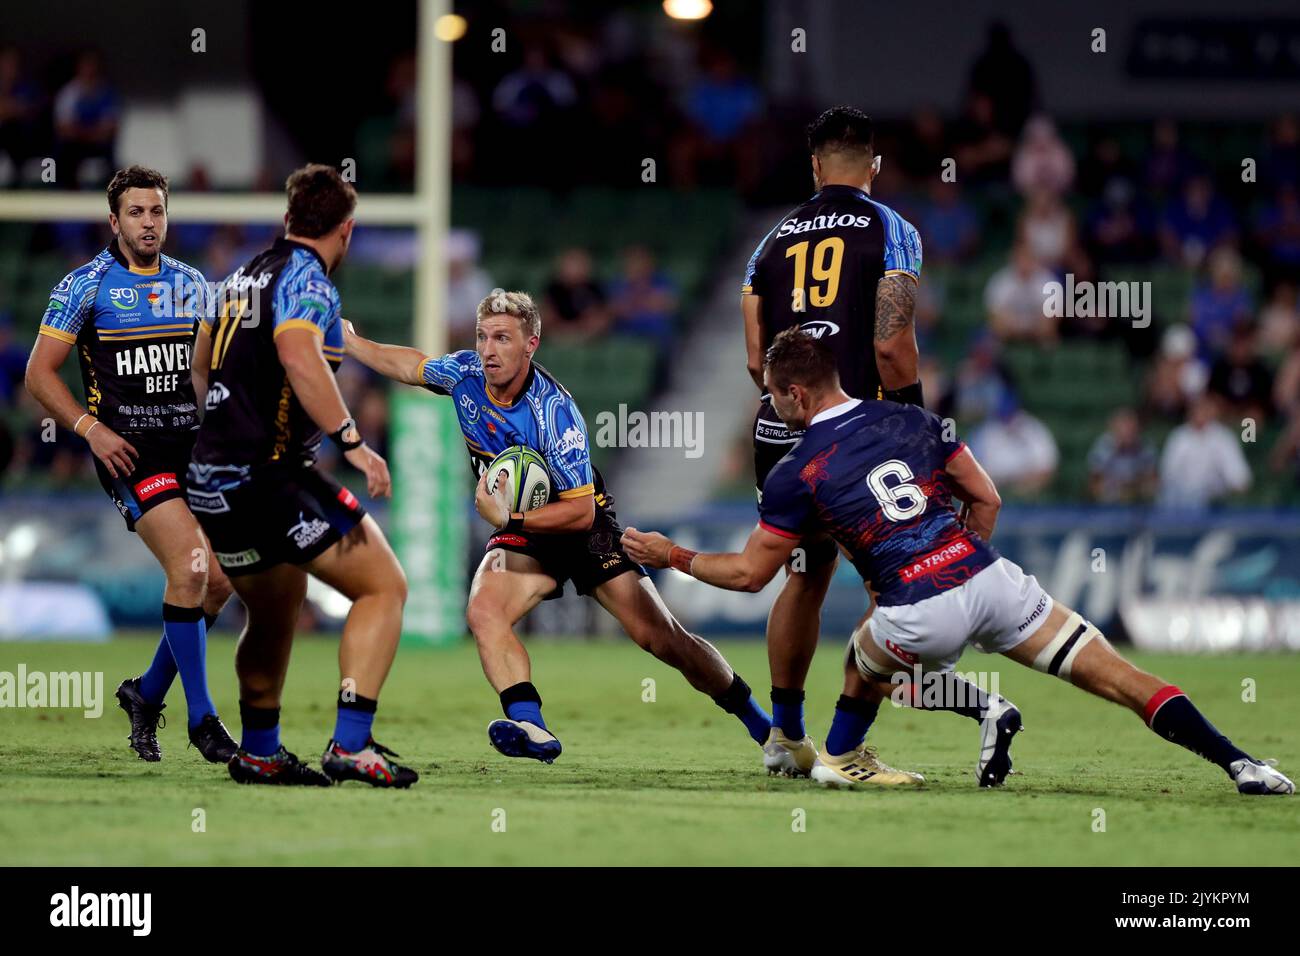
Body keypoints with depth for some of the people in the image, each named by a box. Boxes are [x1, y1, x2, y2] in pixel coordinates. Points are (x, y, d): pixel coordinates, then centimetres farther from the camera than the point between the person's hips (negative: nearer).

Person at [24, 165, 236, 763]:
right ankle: (201, 715, -10)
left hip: (194, 445, 6)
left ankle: (148, 693, 20)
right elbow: (40, 373, -2)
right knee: (190, 567, -20)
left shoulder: (192, 284, 13)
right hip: (128, 450, -6)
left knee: (219, 580, -1)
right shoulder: (85, 285, -2)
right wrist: (92, 430, -14)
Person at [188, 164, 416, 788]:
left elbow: (201, 363, 33)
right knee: (383, 586, -4)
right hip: (272, 476, -9)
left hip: (213, 479, 9)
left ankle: (259, 753, 32)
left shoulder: (246, 275, 17)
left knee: (274, 614, 25)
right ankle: (351, 745, -14)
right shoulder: (305, 279, -9)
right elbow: (299, 356, -29)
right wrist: (351, 441, -30)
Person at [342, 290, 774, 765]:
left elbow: (581, 510, -26)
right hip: (522, 534, 5)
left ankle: (753, 715, 13)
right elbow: (409, 364, 14)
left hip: (585, 529, -5)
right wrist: (348, 341, 12)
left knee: (661, 638, -7)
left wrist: (508, 518, -34)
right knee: (483, 610, -26)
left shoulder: (553, 409, -28)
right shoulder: (466, 373, -11)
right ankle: (531, 728, -35)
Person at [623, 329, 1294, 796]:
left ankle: (983, 707, 9)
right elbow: (987, 500, 18)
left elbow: (750, 573, 10)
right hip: (989, 577, 3)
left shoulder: (795, 475, 3)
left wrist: (670, 556, 24)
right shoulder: (912, 420, 14)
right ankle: (1237, 762, -14)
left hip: (919, 615, -3)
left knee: (863, 665, 31)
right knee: (1120, 678, 3)